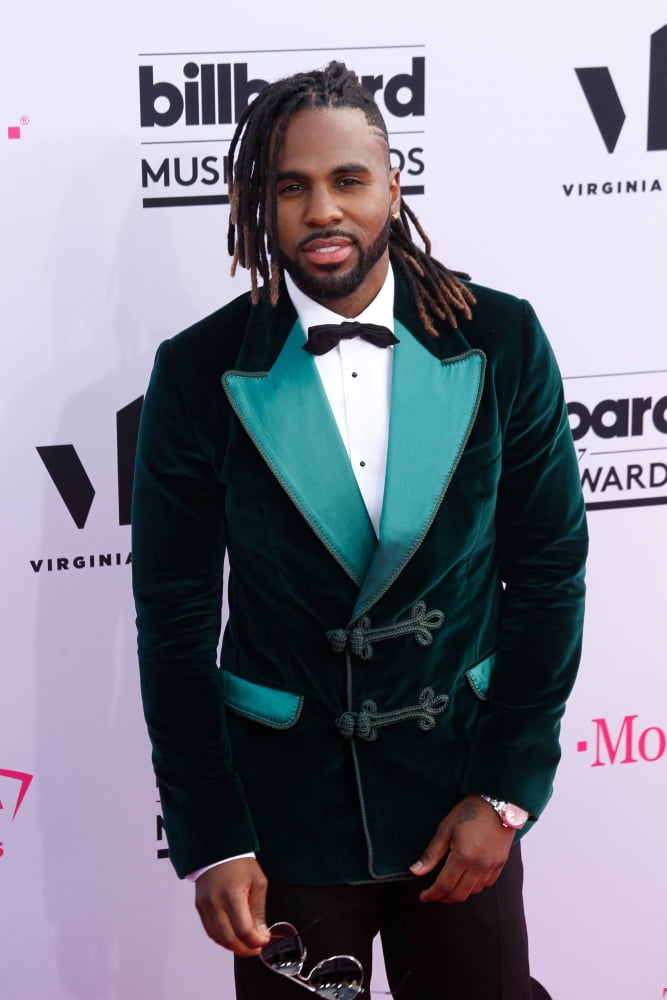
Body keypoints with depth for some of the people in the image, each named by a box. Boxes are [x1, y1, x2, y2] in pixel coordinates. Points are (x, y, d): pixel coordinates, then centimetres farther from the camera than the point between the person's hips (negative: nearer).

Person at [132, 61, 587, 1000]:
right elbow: (176, 616, -4)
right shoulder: (200, 370, -8)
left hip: (461, 789, 1)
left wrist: (506, 790, -4)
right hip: (286, 807, -1)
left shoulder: (499, 341, -6)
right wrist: (212, 841, -6)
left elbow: (549, 567, -1)